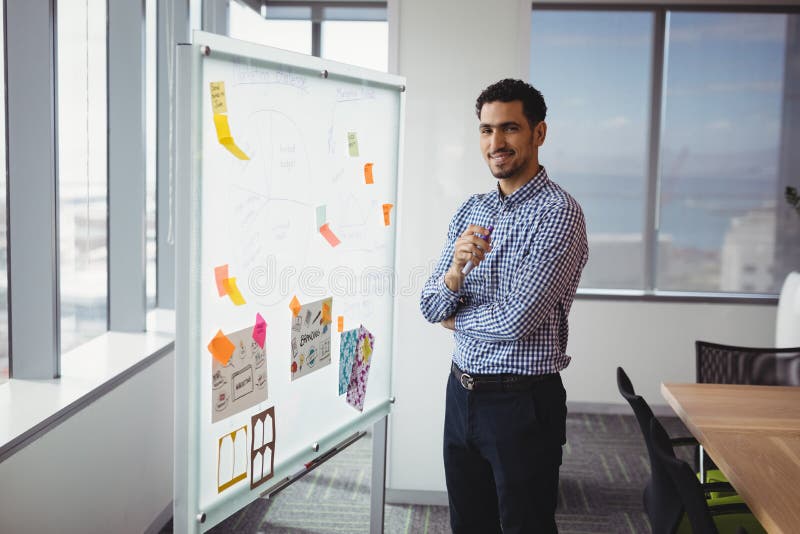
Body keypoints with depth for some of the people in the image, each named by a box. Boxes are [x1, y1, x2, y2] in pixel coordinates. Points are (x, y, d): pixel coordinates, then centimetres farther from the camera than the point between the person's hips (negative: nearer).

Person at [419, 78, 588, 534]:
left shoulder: (558, 213, -15)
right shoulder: (470, 211, 7)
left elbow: (518, 320, -22)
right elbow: (431, 307, 3)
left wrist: (456, 318, -4)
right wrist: (457, 267, -18)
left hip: (522, 402, -7)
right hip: (462, 393, 7)